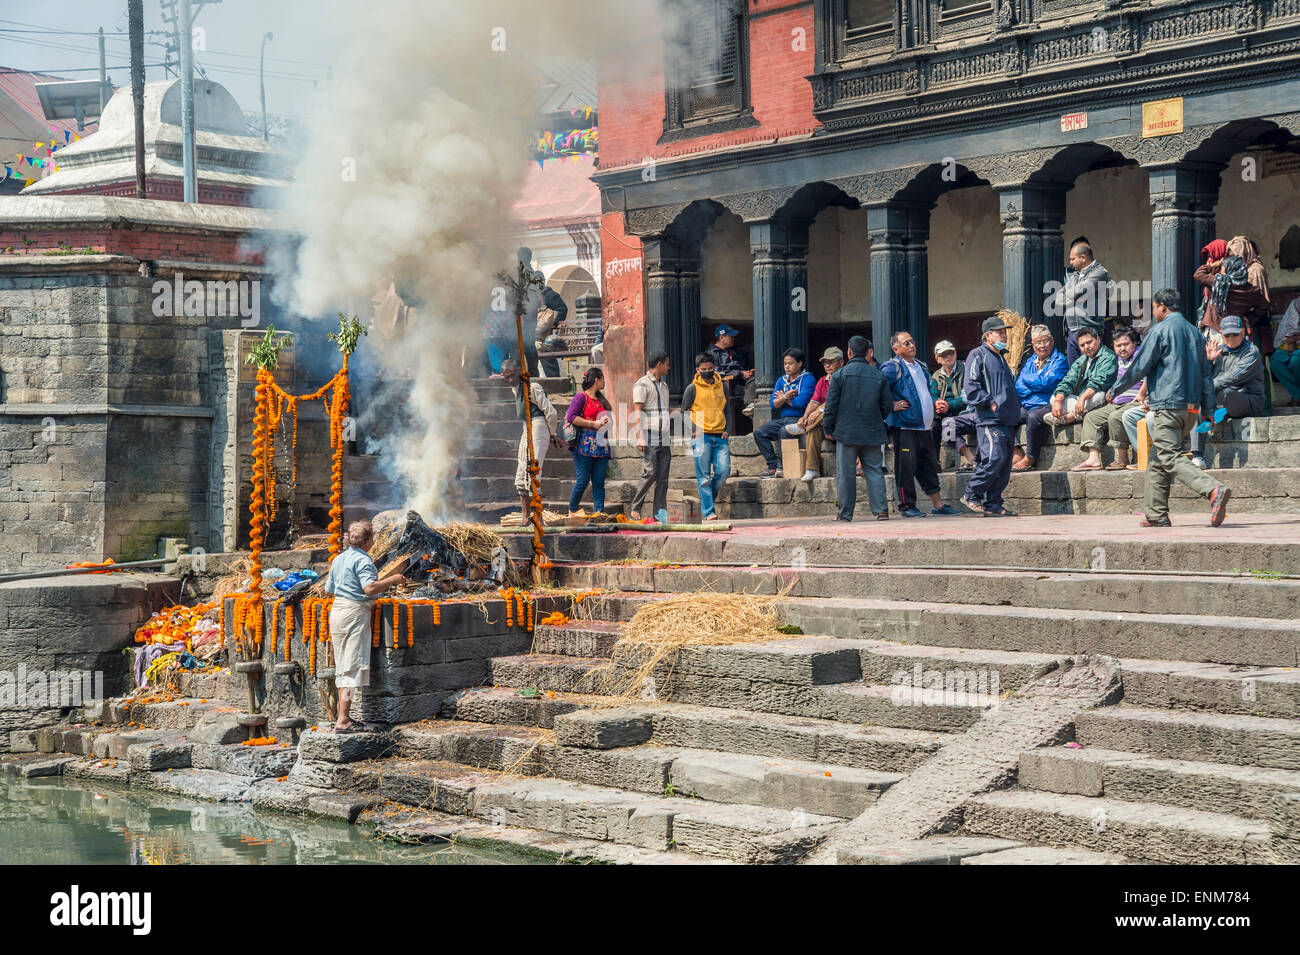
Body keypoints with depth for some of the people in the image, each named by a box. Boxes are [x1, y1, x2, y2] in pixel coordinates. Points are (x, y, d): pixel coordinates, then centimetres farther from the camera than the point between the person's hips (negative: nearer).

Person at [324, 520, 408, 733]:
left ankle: (343, 715, 18)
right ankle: (343, 720, -10)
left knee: (342, 665, 13)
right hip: (355, 612, -9)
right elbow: (370, 588, -25)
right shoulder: (362, 560, -12)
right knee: (353, 665, -7)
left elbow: (329, 590, 21)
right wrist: (392, 580, -12)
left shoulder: (338, 559, 14)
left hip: (337, 611, 9)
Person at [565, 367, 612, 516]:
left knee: (599, 482, 1)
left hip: (601, 446, 7)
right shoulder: (581, 397, -4)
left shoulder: (600, 399, 19)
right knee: (583, 480, -5)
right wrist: (593, 424, -14)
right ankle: (572, 511, 10)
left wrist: (605, 421, 4)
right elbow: (571, 417, -14)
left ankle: (599, 511, 0)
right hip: (585, 446, -7)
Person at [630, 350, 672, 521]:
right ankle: (635, 509, -3)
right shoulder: (642, 384, -4)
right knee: (650, 472, -13)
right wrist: (639, 437, -18)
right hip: (649, 438, -7)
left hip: (664, 439, 7)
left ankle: (660, 513, 1)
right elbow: (638, 412, -11)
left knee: (663, 476, 1)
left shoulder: (663, 385, 20)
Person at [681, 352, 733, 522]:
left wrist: (728, 430, 6)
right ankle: (708, 512, -6)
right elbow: (684, 412, 7)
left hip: (720, 437, 4)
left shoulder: (722, 386, 13)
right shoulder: (692, 388, 2)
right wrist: (692, 430, -6)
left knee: (724, 471, -7)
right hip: (701, 437, -3)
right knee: (704, 476, -6)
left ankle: (709, 497, 17)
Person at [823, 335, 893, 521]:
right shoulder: (879, 376, 4)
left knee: (845, 472, 3)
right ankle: (881, 510, 0)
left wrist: (828, 428, 5)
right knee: (874, 471, 6)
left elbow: (831, 405, -5)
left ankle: (844, 512, 6)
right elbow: (888, 405, 7)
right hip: (872, 433, 3)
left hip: (846, 432, -2)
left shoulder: (840, 375, -5)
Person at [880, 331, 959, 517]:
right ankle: (907, 506, 1)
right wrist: (891, 406, -15)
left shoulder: (920, 367, 18)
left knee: (929, 464, 11)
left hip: (924, 425, 8)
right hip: (904, 426, -8)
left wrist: (931, 417, 22)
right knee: (906, 465, -5)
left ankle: (937, 504, 17)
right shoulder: (892, 367, -8)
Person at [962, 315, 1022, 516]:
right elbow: (970, 388, -12)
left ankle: (993, 504, 8)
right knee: (994, 458, -18)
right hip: (989, 421, -9)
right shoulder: (978, 356, -3)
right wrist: (991, 402, -17)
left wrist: (1015, 407, 20)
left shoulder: (1001, 357, 24)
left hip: (1006, 420, 9)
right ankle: (971, 495, -6)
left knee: (1004, 464, 5)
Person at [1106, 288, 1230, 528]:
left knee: (1170, 458, -13)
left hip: (1168, 405, -8)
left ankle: (1214, 490, -31)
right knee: (1157, 460, 15)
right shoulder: (1194, 332, 16)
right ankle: (1157, 514, 13)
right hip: (1191, 407, 8)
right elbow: (1206, 374, 16)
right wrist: (1208, 410, 19)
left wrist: (1115, 390, 7)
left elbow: (1140, 367, -6)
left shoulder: (1161, 331, -6)